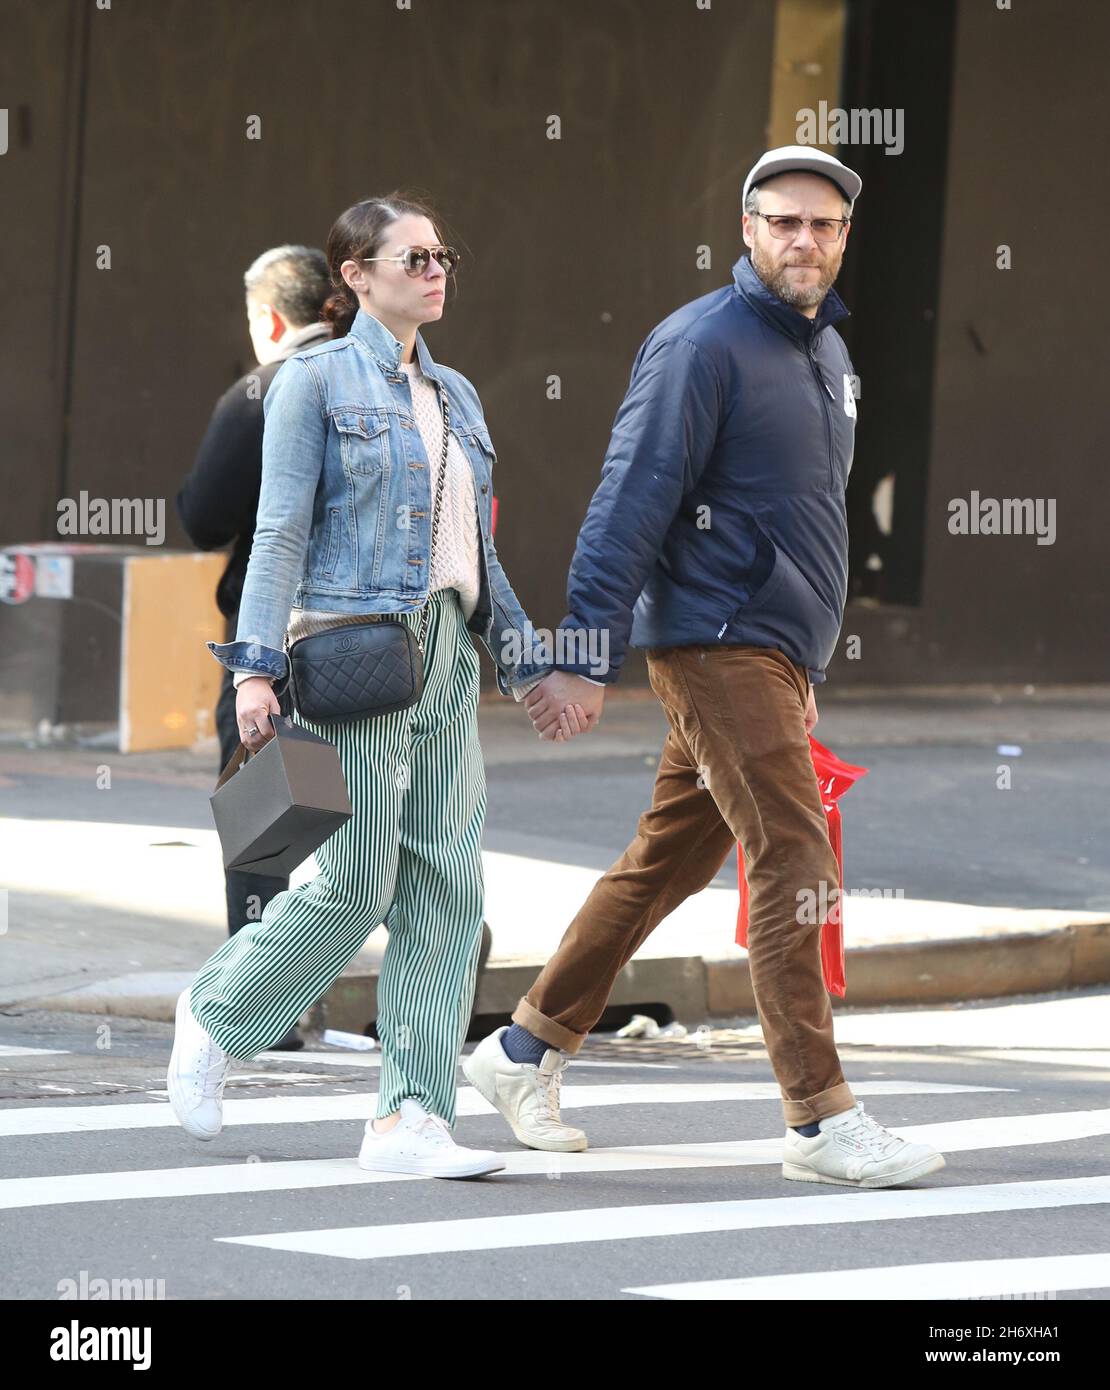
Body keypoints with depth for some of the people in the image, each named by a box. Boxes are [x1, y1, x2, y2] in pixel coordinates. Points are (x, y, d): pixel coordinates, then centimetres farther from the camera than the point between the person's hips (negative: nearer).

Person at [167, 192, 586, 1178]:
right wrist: (256, 667, -15)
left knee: (447, 886, -2)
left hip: (447, 658, 7)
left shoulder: (454, 394, 18)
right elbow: (281, 532, -7)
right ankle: (217, 1016, 17)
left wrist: (525, 664, 19)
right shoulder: (318, 380, -2)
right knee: (356, 884, -8)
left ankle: (411, 1117, -1)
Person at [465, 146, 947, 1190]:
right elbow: (631, 500, -15)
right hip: (718, 643, -9)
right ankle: (820, 1117, -11)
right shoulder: (702, 344, -11)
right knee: (793, 867, -12)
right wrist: (588, 655, -19)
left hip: (778, 652, 9)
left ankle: (526, 1050, 23)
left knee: (664, 862, 13)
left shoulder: (827, 349, 16)